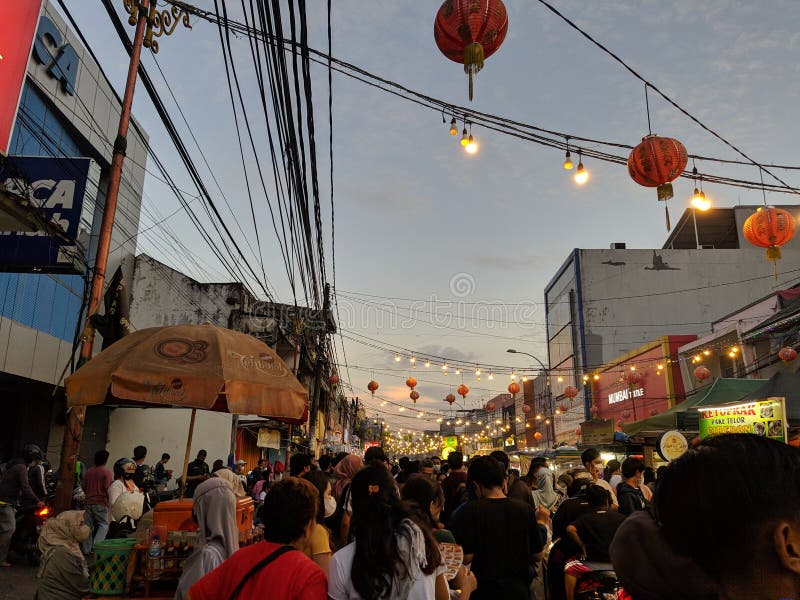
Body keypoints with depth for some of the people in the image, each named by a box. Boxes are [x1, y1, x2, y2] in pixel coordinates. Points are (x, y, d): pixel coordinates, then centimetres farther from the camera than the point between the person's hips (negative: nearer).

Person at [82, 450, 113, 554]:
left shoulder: (88, 472, 9)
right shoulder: (106, 472, -9)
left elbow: (84, 487, 14)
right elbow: (107, 489, -11)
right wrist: (109, 503, -1)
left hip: (89, 502, 6)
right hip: (101, 503, -6)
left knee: (88, 525, 11)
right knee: (103, 524, 1)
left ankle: (86, 549, 14)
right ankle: (96, 544, -16)